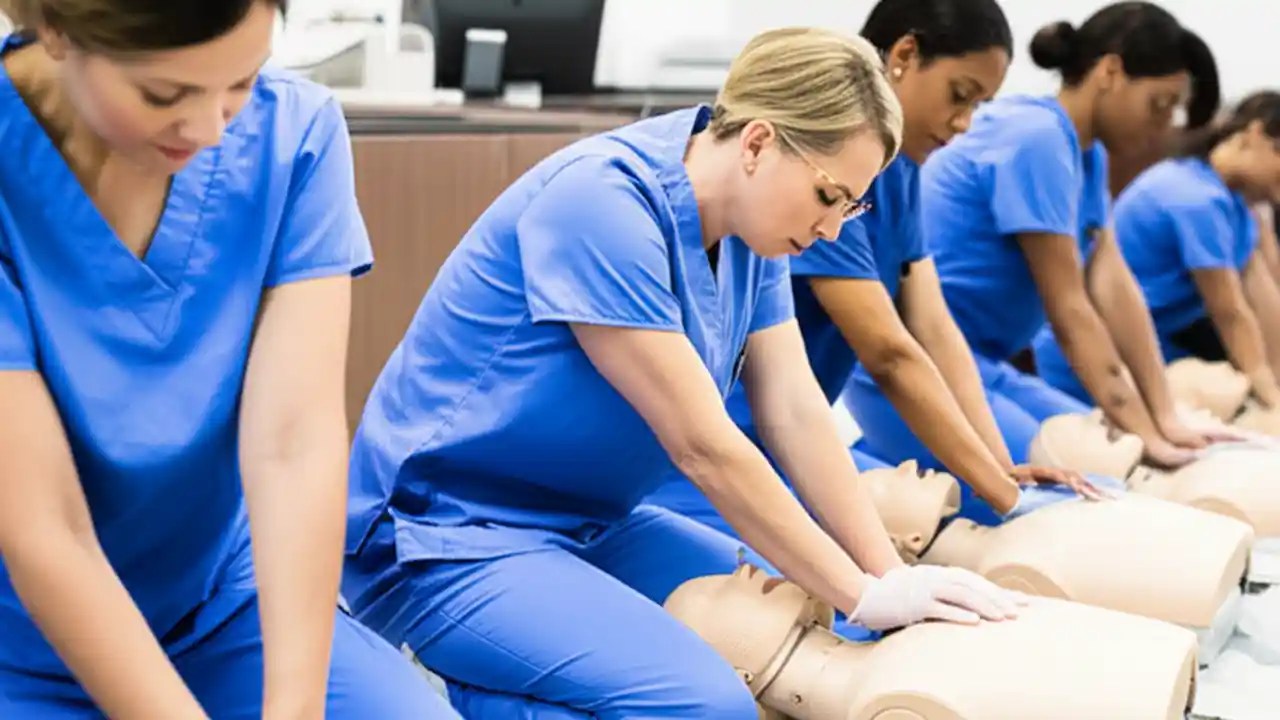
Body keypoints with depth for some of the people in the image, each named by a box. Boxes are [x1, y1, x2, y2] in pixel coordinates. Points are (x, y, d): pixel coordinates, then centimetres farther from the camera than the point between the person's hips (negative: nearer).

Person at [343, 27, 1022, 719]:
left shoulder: (748, 227, 1)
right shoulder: (605, 203, -24)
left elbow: (799, 414, 0)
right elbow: (702, 446, -24)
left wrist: (893, 579, -8)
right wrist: (862, 596, -18)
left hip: (588, 526, 9)